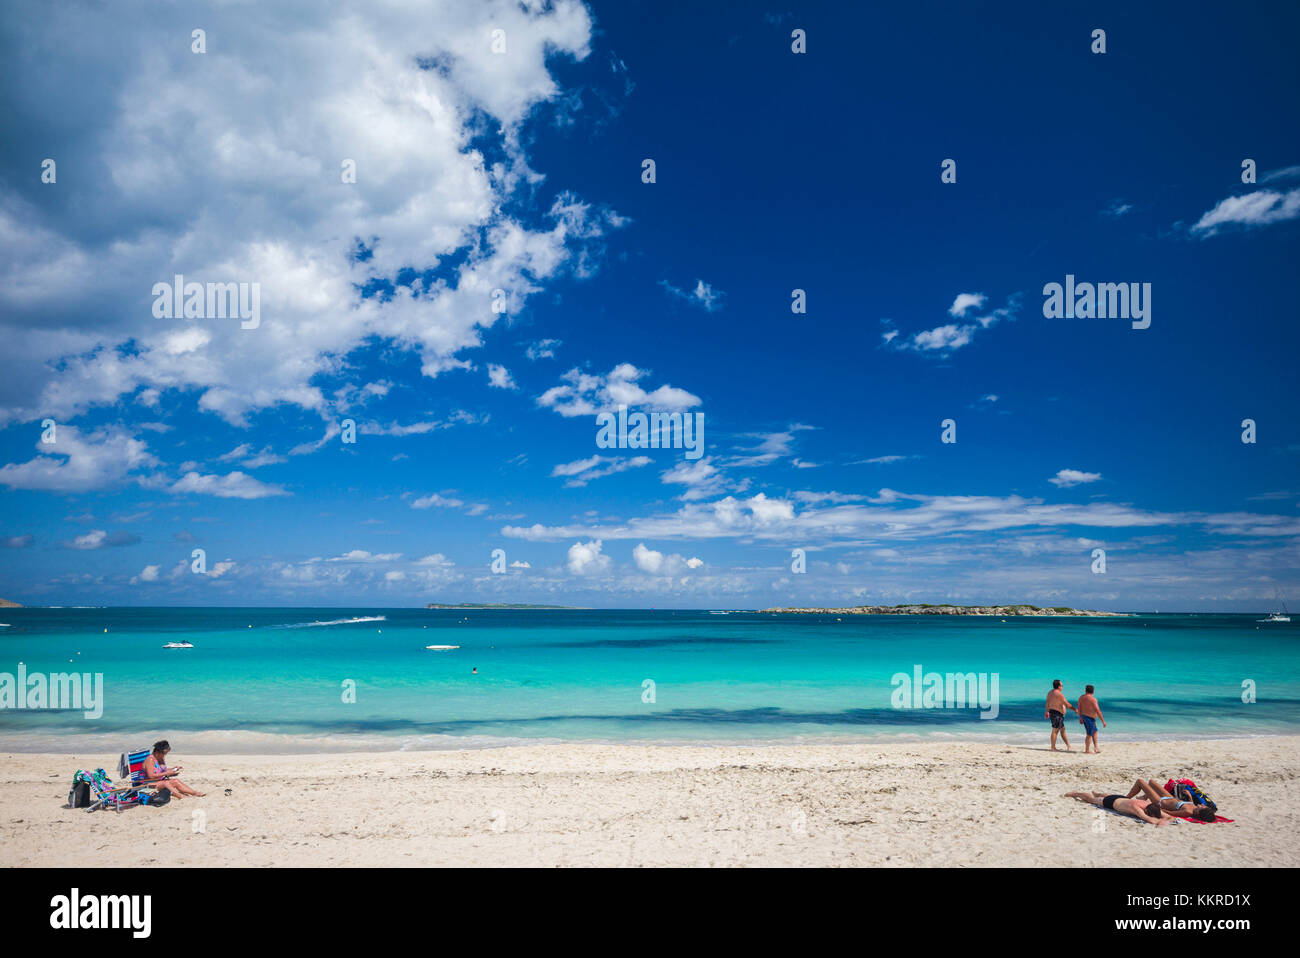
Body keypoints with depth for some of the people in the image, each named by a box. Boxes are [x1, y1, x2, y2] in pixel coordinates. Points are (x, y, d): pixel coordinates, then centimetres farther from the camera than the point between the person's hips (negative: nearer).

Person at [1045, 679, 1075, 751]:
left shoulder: (1050, 693, 11)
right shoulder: (1059, 694, -17)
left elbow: (1048, 703, 23)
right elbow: (1067, 704, -16)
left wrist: (1047, 711, 35)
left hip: (1052, 712, 10)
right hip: (1057, 714, -10)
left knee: (1062, 730, 15)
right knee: (1055, 731, -5)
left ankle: (1068, 746, 21)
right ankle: (1053, 748, -2)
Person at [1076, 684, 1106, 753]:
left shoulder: (1081, 697, 3)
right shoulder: (1093, 699, -19)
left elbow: (1079, 708, 10)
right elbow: (1098, 711, -20)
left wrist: (1080, 717, 22)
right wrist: (1103, 721, -15)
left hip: (1084, 716, 8)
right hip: (1090, 718, -8)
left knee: (1095, 731, 21)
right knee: (1089, 735, 1)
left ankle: (1096, 747, 24)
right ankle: (1086, 750, 7)